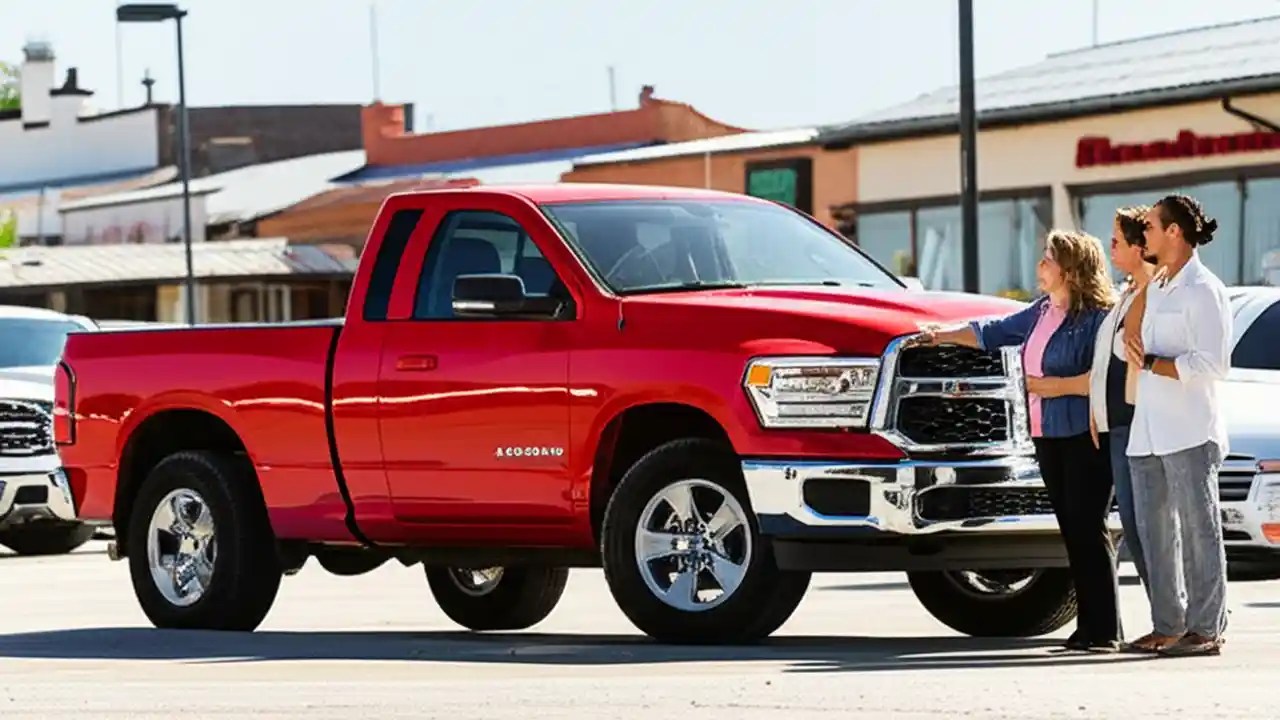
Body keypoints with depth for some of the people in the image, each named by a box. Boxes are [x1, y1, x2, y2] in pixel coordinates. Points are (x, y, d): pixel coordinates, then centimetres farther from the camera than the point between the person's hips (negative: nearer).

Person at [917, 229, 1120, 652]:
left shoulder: (1097, 317, -11)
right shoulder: (1041, 312, 16)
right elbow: (993, 332, 27)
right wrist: (942, 336, 28)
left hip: (1083, 437, -9)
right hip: (1048, 437, 9)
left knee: (1089, 529, -9)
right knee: (1071, 531, 7)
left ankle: (1104, 631, -8)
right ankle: (1088, 625, 8)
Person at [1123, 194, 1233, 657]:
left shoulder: (1204, 291, -7)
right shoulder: (1154, 289, 19)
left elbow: (1213, 365, -15)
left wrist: (1150, 362, -13)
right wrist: (1133, 344, 9)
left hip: (1190, 432, -9)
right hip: (1147, 433, 9)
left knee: (1198, 529, -5)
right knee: (1154, 532, 7)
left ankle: (1206, 629, -4)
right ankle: (1167, 625, 12)